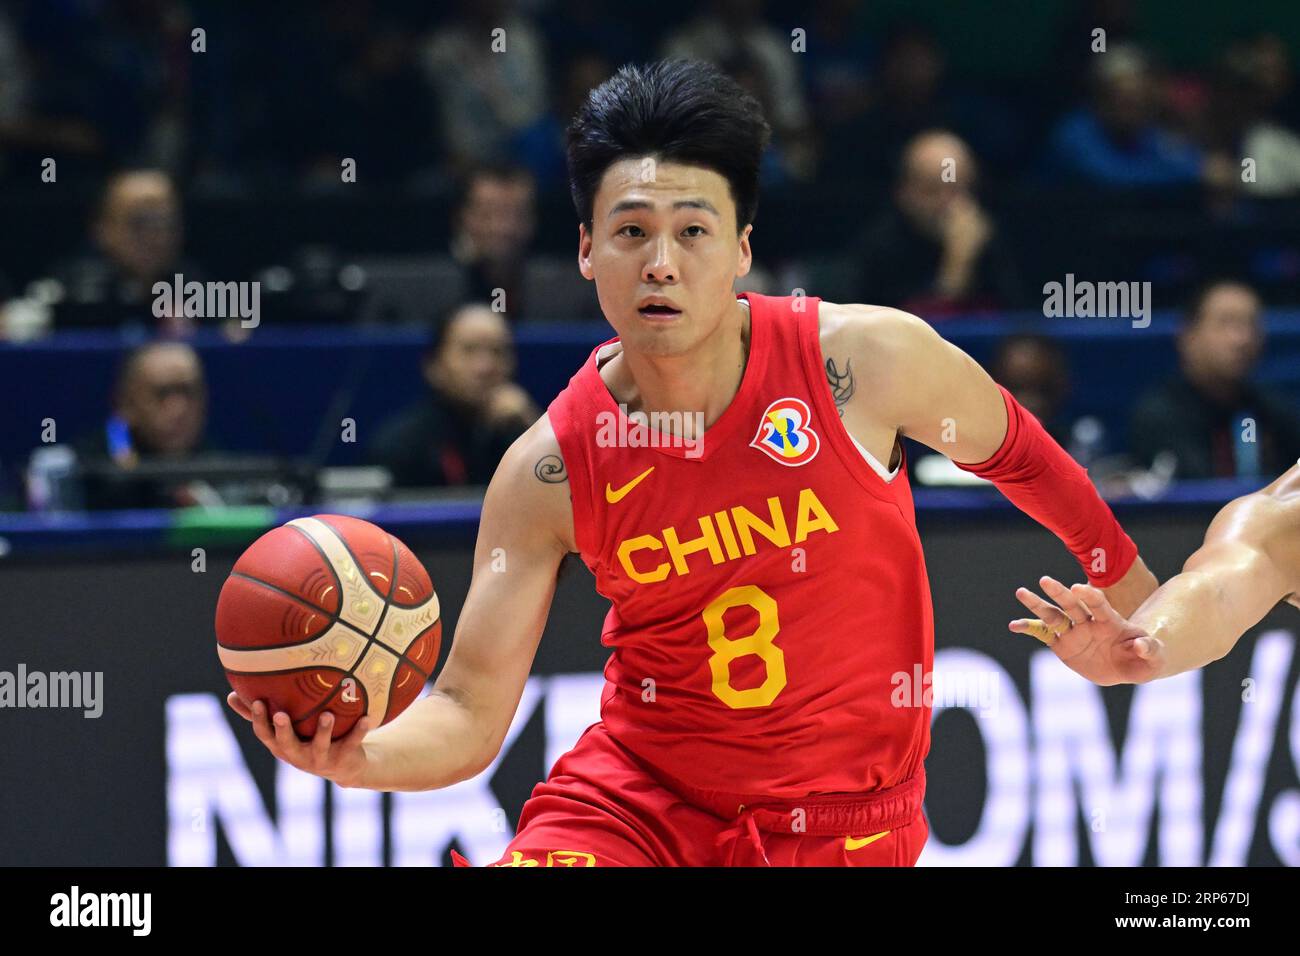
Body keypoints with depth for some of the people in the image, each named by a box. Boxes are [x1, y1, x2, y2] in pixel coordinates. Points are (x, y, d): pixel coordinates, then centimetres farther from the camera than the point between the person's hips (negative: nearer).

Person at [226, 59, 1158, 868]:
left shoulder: (866, 358, -15)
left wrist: (1136, 596, 20)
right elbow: (470, 711, -10)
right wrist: (361, 756, -32)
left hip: (838, 816, 0)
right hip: (638, 794, 0)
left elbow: (1015, 451, 6)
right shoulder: (549, 471, -12)